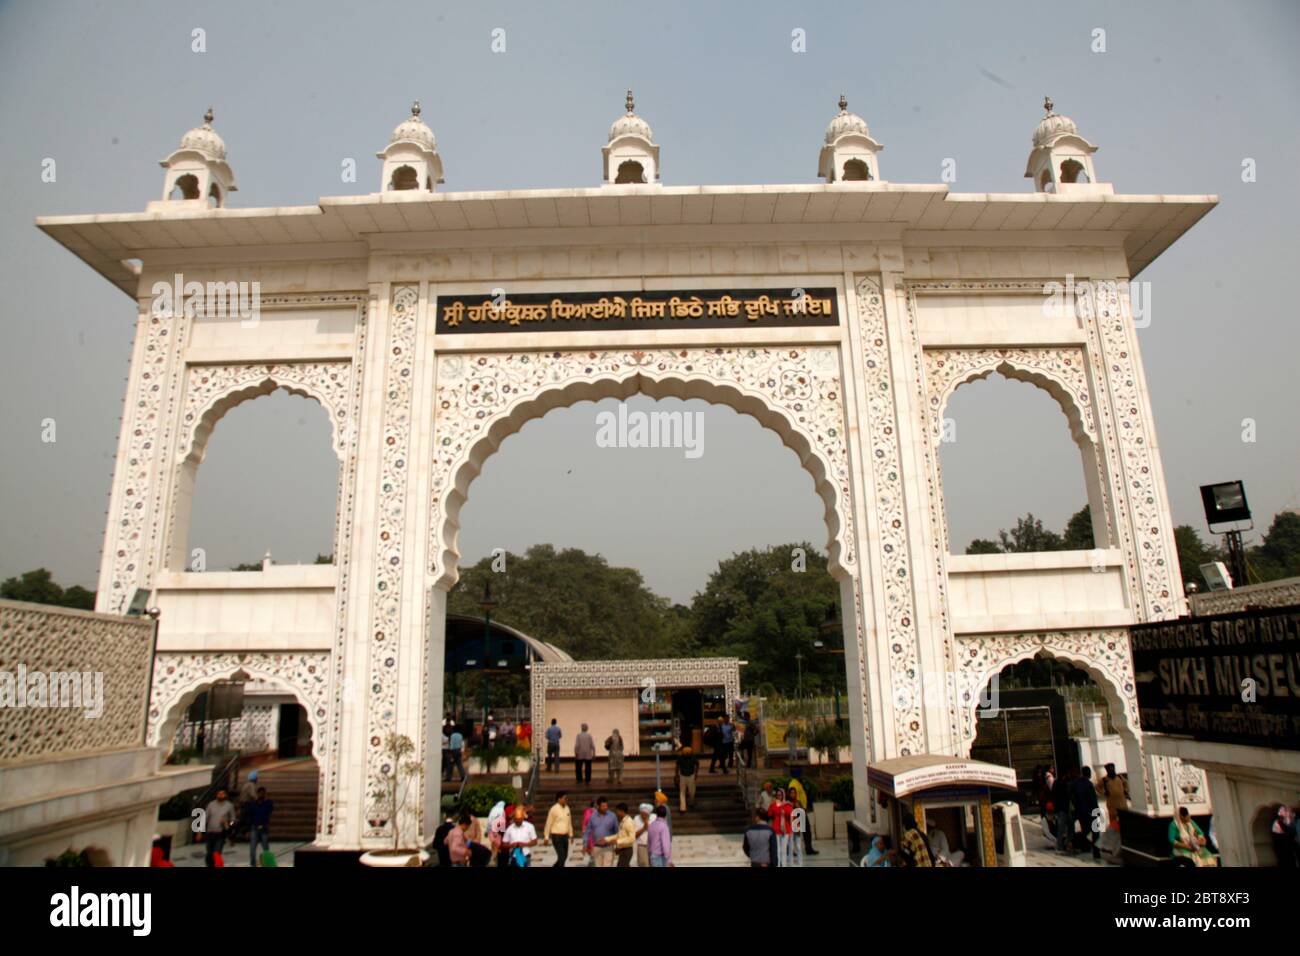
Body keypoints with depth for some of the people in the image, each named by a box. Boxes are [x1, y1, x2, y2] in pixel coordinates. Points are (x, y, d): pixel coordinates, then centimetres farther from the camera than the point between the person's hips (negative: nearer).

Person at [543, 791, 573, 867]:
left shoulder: (567, 808, 5)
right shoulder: (554, 809, -15)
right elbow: (548, 823, -10)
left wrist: (571, 834, 14)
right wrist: (546, 837, -7)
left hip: (565, 836, 7)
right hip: (556, 836, -7)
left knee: (565, 856, 13)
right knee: (561, 857, -8)